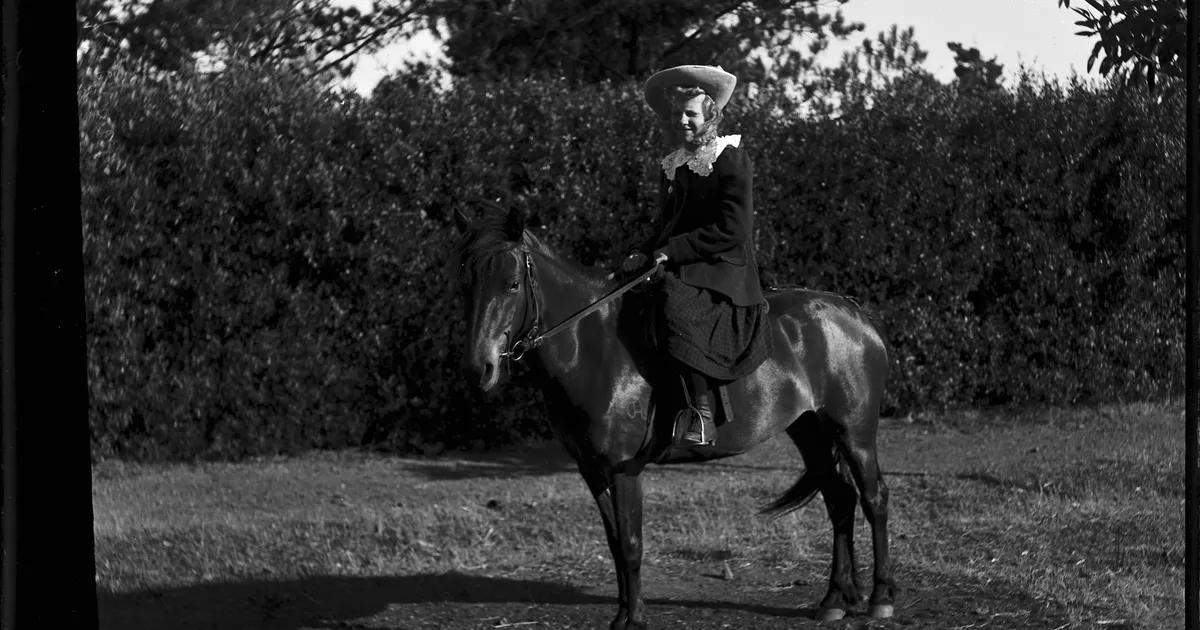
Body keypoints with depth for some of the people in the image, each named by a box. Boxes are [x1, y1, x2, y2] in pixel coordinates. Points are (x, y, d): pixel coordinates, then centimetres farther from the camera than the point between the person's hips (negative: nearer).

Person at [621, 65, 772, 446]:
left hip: (725, 269, -8)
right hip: (677, 269, 8)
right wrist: (643, 253, 1)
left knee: (676, 303, -35)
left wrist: (672, 250, -16)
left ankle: (702, 414, -34)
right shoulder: (673, 166, 18)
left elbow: (732, 231, -14)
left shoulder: (731, 160, -6)